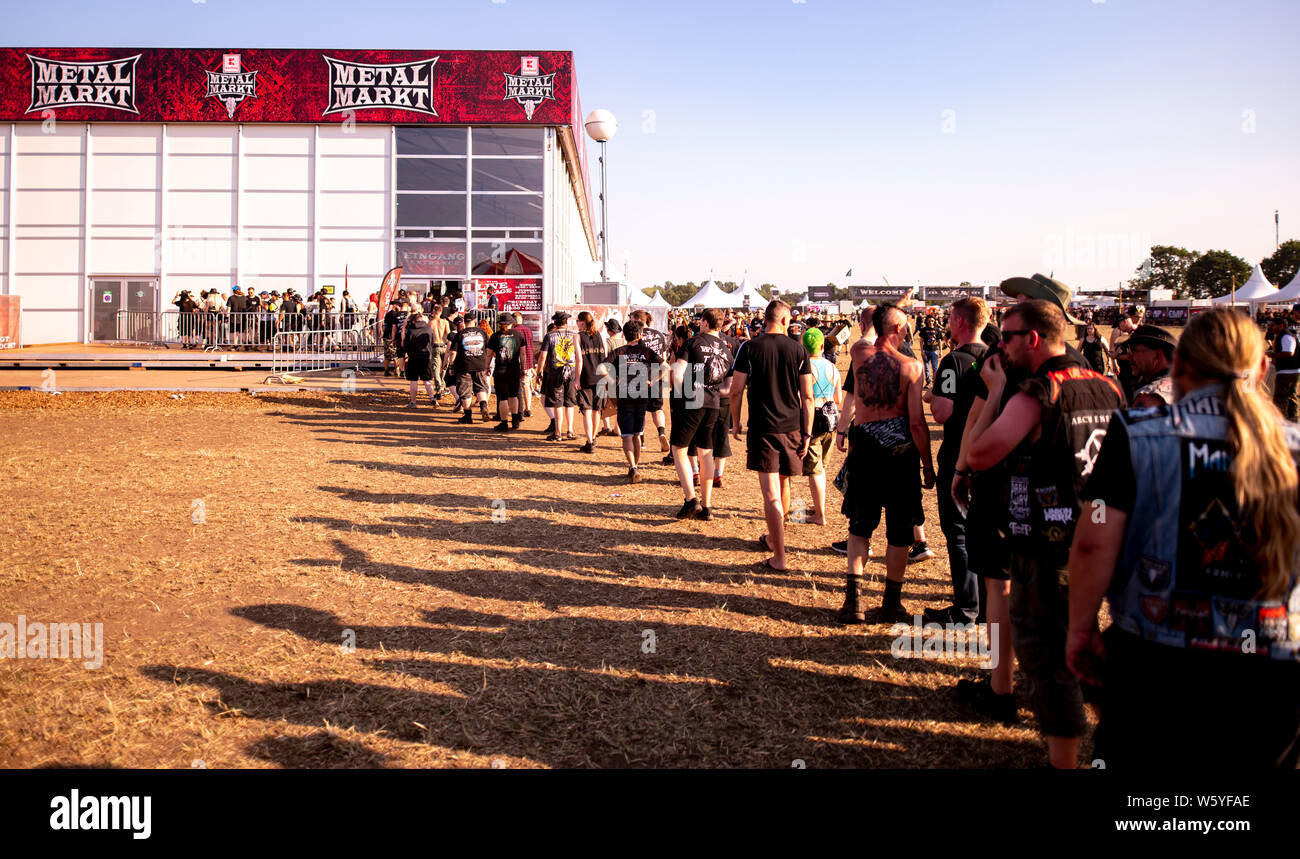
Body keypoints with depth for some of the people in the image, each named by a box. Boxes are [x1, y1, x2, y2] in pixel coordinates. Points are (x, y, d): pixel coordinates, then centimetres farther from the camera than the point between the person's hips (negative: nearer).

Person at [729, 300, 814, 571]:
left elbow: (736, 390, -5)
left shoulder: (750, 348, -5)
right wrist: (807, 433, 5)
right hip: (792, 427, 3)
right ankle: (773, 538, 39)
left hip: (763, 428, -3)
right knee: (782, 486, 20)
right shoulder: (797, 350, 1)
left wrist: (735, 422, 9)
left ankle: (779, 558, -5)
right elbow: (807, 396, 0)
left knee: (771, 494, -4)